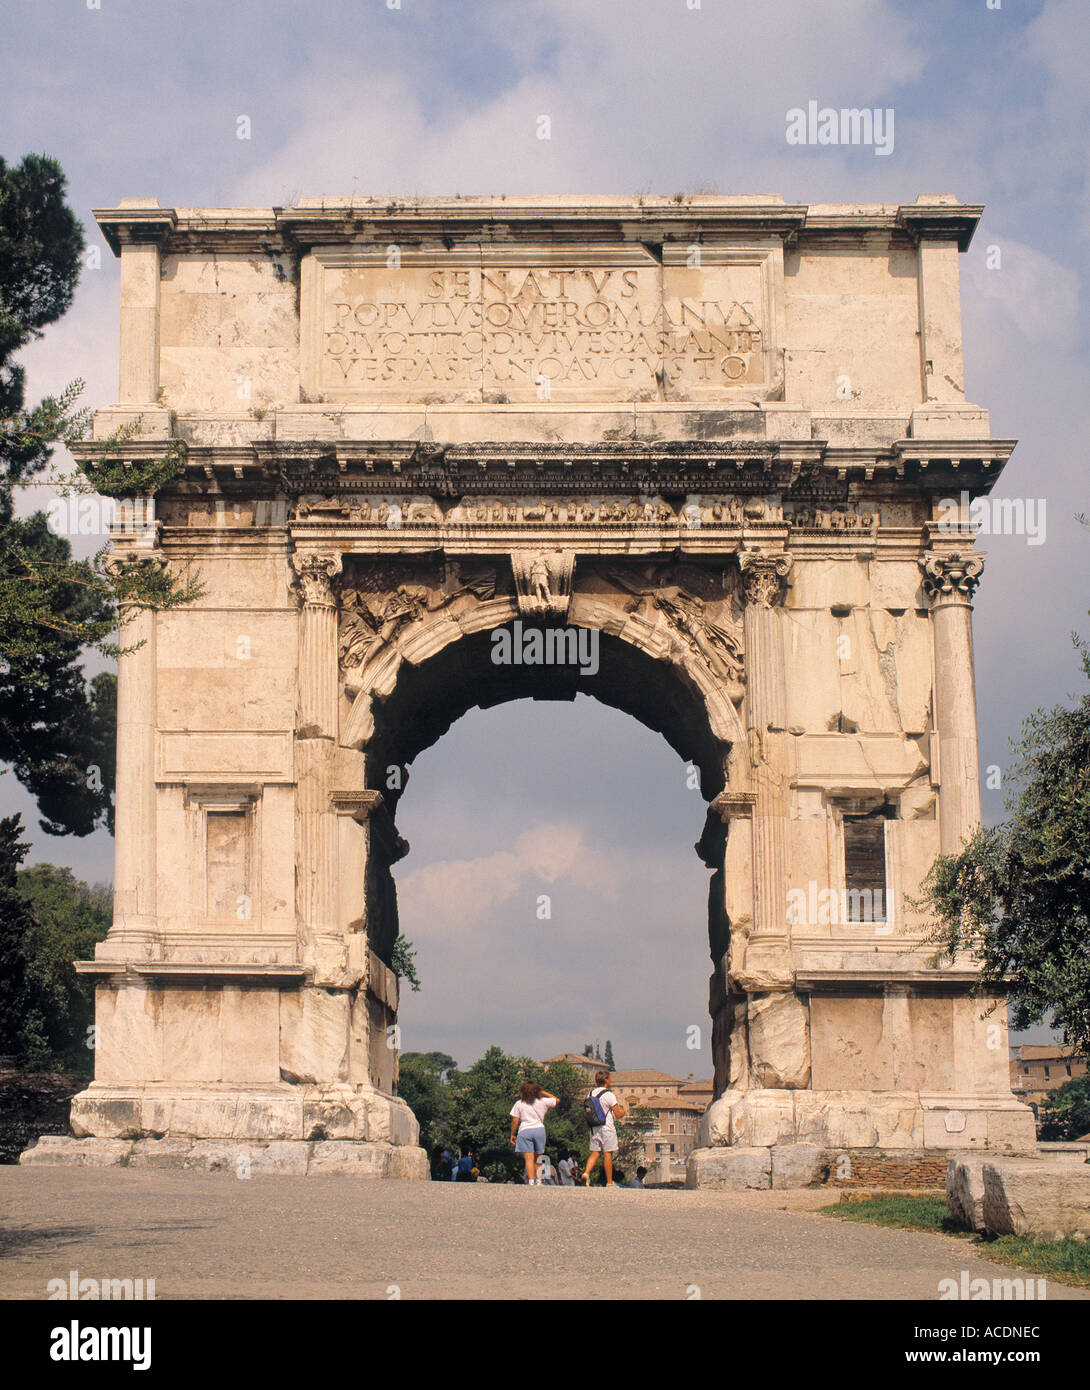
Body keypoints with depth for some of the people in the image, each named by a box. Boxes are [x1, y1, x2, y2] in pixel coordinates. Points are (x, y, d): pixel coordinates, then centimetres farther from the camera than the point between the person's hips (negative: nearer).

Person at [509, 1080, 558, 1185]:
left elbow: (515, 1121, 1)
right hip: (539, 1129, 2)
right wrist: (543, 1092, 22)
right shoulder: (543, 1102, 6)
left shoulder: (519, 1104, 2)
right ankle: (538, 1180, 10)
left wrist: (512, 1134, 10)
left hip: (524, 1131, -2)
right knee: (537, 1158, 15)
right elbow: (556, 1100, 23)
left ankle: (531, 1181, -19)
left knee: (529, 1158, -8)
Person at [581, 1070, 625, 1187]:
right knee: (607, 1155, 1)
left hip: (594, 1128, 6)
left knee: (594, 1153, 9)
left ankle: (586, 1172, -14)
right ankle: (609, 1182, 7)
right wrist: (622, 1111, 14)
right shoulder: (609, 1095, -11)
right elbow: (618, 1115, -10)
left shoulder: (591, 1094, 8)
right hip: (607, 1128, -5)